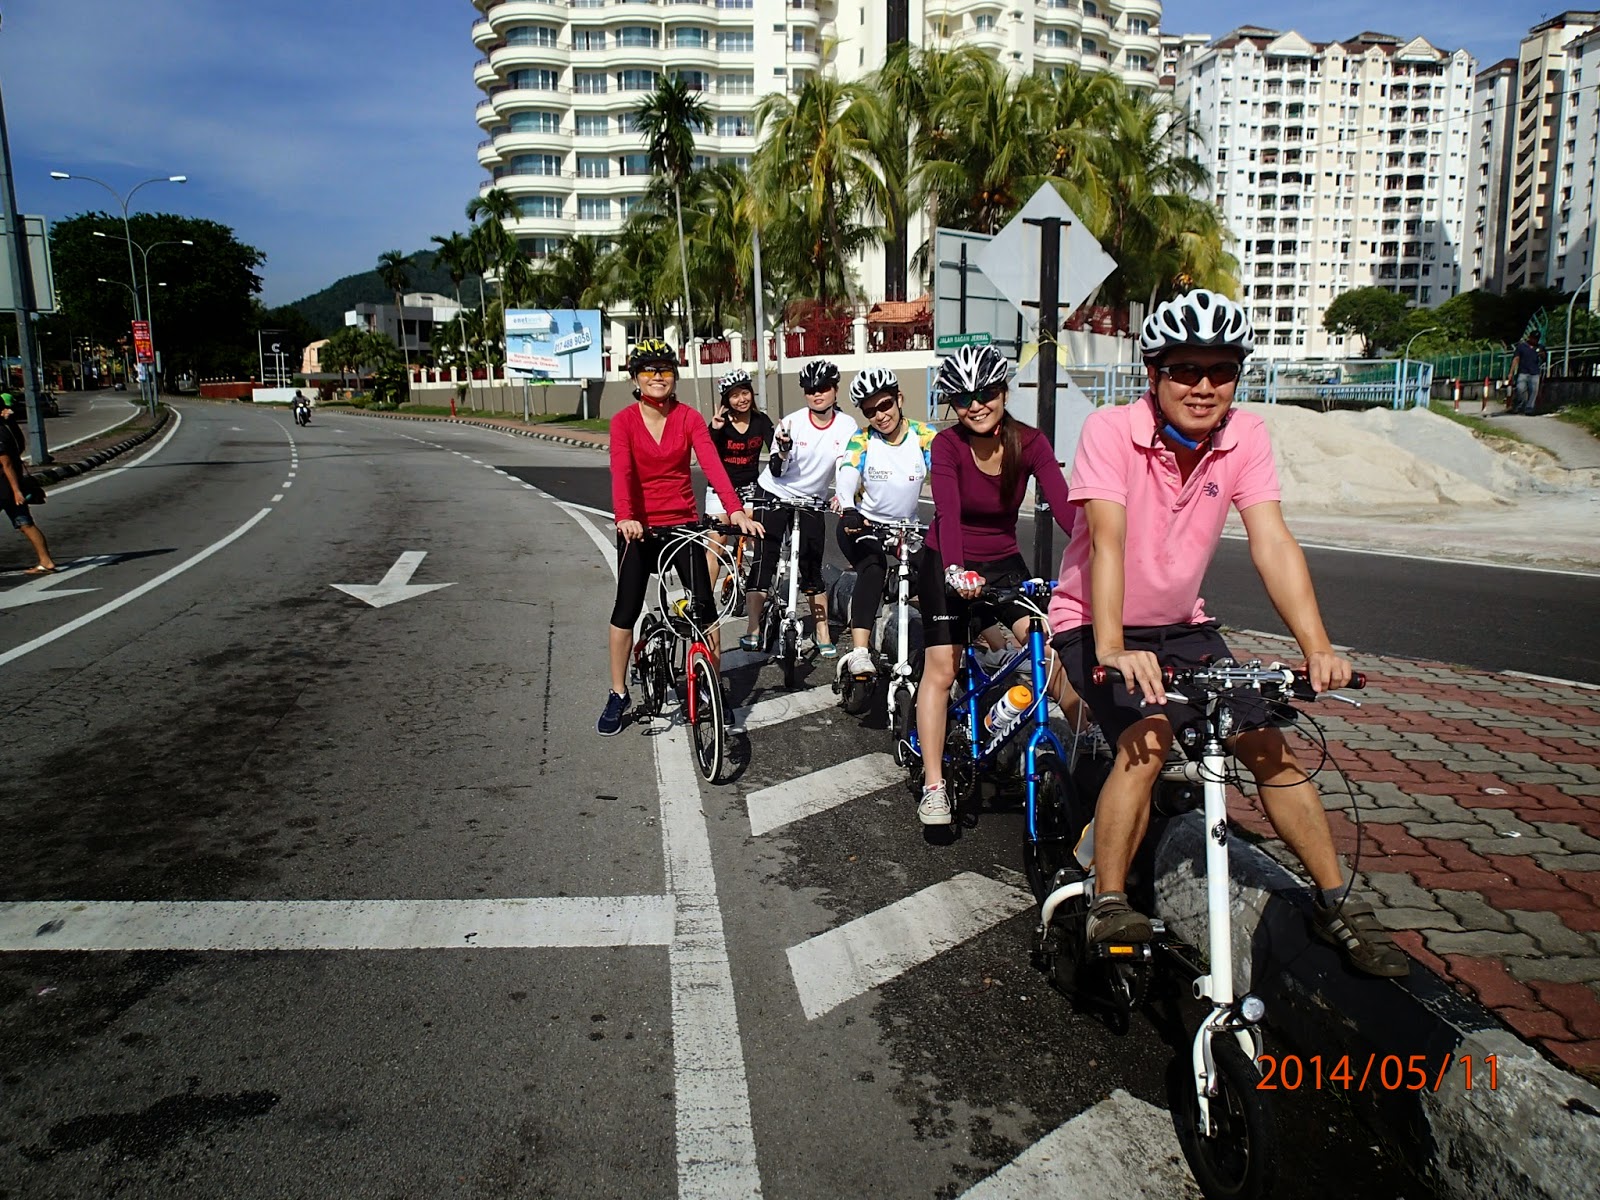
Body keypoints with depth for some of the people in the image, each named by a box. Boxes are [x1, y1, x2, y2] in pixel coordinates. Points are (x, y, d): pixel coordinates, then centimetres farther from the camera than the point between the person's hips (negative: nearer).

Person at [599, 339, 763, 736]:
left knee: (704, 605, -3)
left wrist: (735, 509, -33)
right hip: (639, 527, -1)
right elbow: (621, 472, -22)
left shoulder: (689, 418, -4)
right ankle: (617, 695, 13)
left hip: (683, 524, 1)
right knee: (626, 609, 0)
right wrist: (624, 518, -40)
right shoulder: (624, 421, -7)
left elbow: (712, 464, -18)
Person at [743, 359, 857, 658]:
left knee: (812, 567, 1)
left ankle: (823, 634, 9)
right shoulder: (791, 423, -15)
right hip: (775, 495, -2)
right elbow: (776, 471, -14)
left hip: (811, 500, 2)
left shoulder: (846, 425, -11)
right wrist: (783, 450, -34)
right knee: (764, 561, -8)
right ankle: (753, 629, -4)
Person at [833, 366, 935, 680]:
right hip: (864, 523, -3)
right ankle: (859, 653, -41)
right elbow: (846, 474, -28)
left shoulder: (925, 436, -8)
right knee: (873, 568, -30)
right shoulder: (862, 440, -9)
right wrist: (846, 508, -50)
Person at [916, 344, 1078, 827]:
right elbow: (947, 511, -33)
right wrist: (957, 570, -50)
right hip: (949, 565, -2)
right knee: (941, 668, -7)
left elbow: (1063, 505, -25)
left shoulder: (1030, 443, -13)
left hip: (1004, 562, 2)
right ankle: (933, 786, 0)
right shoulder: (948, 444, -18)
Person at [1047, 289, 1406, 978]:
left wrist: (1317, 648, -31)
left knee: (1267, 743, -2)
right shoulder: (1111, 430, -21)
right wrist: (1112, 649, -46)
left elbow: (1273, 543, -19)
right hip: (1095, 624, -4)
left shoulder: (1245, 436, -10)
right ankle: (1108, 907, -12)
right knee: (1148, 738, -26)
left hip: (1181, 624, 4)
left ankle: (1339, 906, 14)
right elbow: (1107, 541, -33)